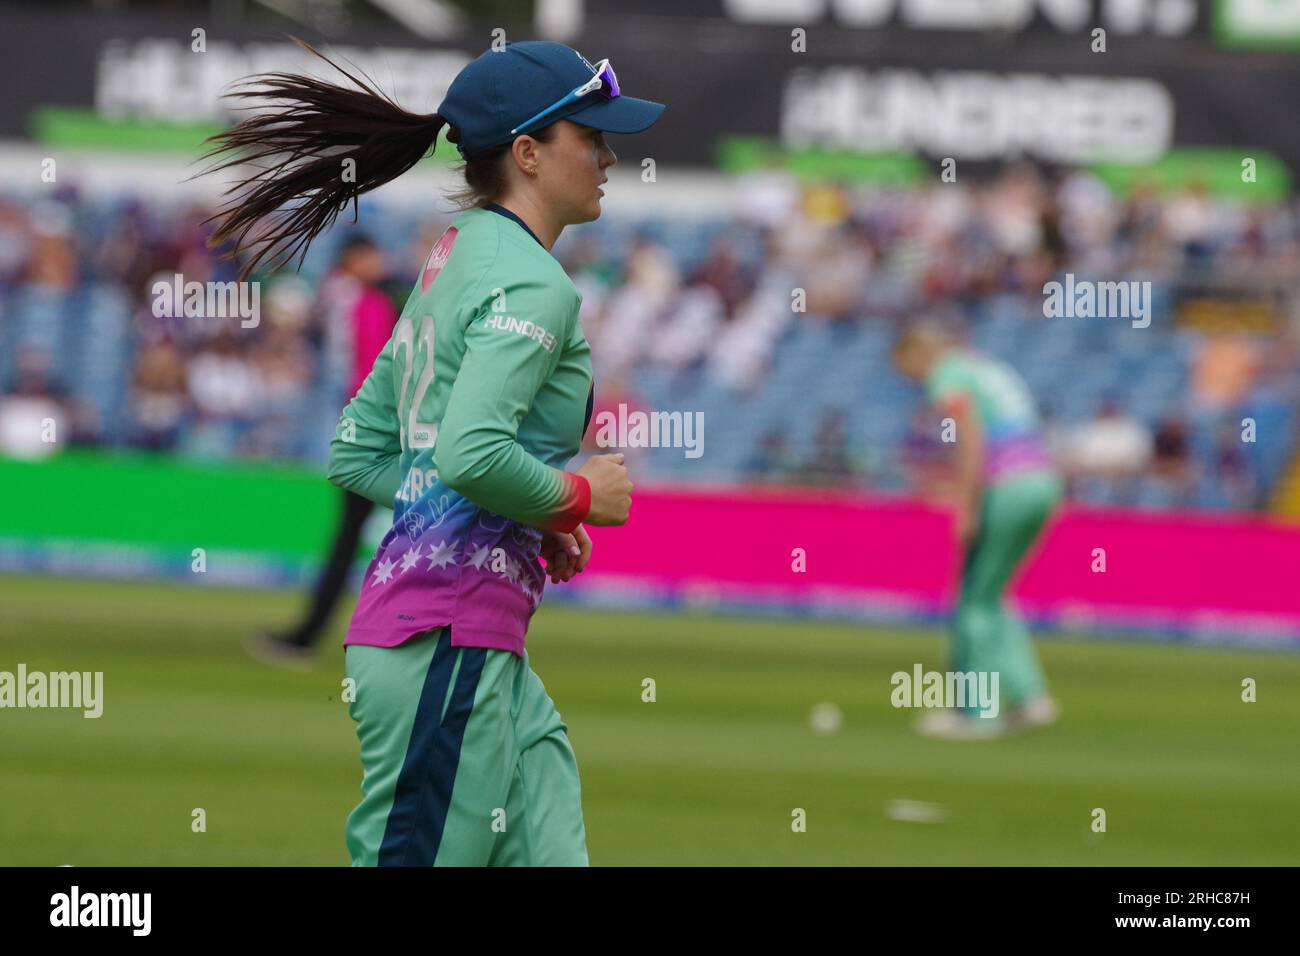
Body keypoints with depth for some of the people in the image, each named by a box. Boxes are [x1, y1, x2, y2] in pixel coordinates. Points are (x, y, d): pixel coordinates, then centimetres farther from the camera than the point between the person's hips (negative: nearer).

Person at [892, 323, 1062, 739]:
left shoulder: (947, 376, -3)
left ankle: (976, 712, 5)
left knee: (976, 603, 2)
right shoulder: (992, 370, 25)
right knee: (986, 599, 17)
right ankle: (1029, 696, 10)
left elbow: (972, 441, -16)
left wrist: (965, 510, -16)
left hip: (1006, 490, -9)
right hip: (1044, 483, 9)